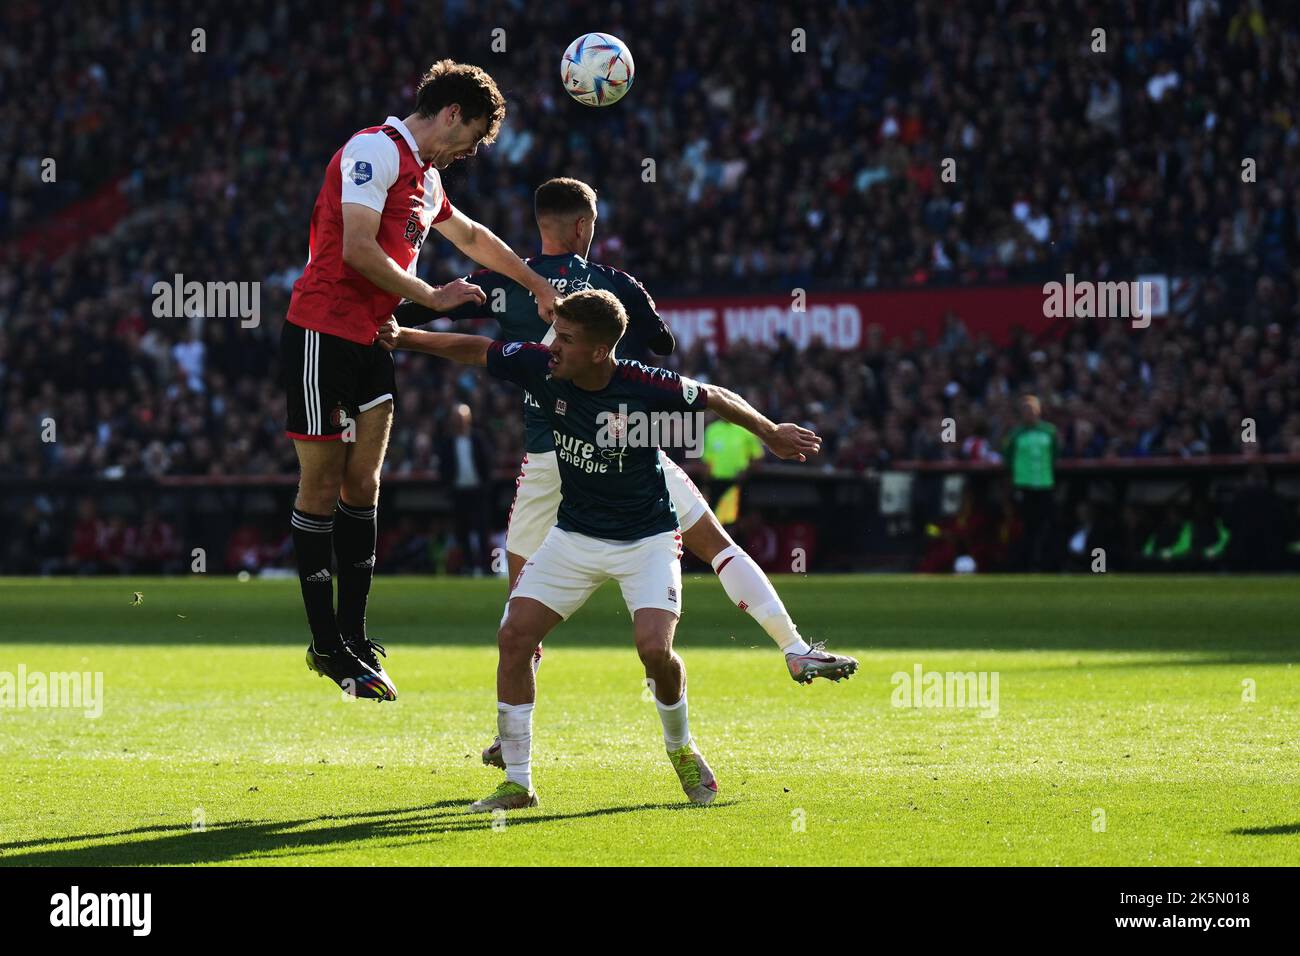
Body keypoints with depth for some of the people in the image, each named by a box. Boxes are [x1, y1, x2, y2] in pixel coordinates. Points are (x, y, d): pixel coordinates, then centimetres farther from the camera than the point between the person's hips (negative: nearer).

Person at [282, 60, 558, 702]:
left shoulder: (427, 177, 17)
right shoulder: (375, 150, -12)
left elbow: (472, 238, 33)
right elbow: (358, 250, -20)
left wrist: (537, 285, 38)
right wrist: (431, 297, -12)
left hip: (372, 343, 9)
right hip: (322, 331, -9)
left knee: (362, 485, 6)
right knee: (322, 487, -3)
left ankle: (353, 638, 10)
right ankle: (327, 646, 1)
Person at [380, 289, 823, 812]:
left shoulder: (646, 386, -24)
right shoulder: (541, 367, -15)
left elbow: (716, 399, -7)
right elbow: (474, 350, -1)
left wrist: (770, 433, 5)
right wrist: (405, 337, -10)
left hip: (647, 537, -4)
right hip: (574, 533, 4)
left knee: (654, 646, -23)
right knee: (514, 636, -10)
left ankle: (680, 746, 10)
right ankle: (517, 782, 1)